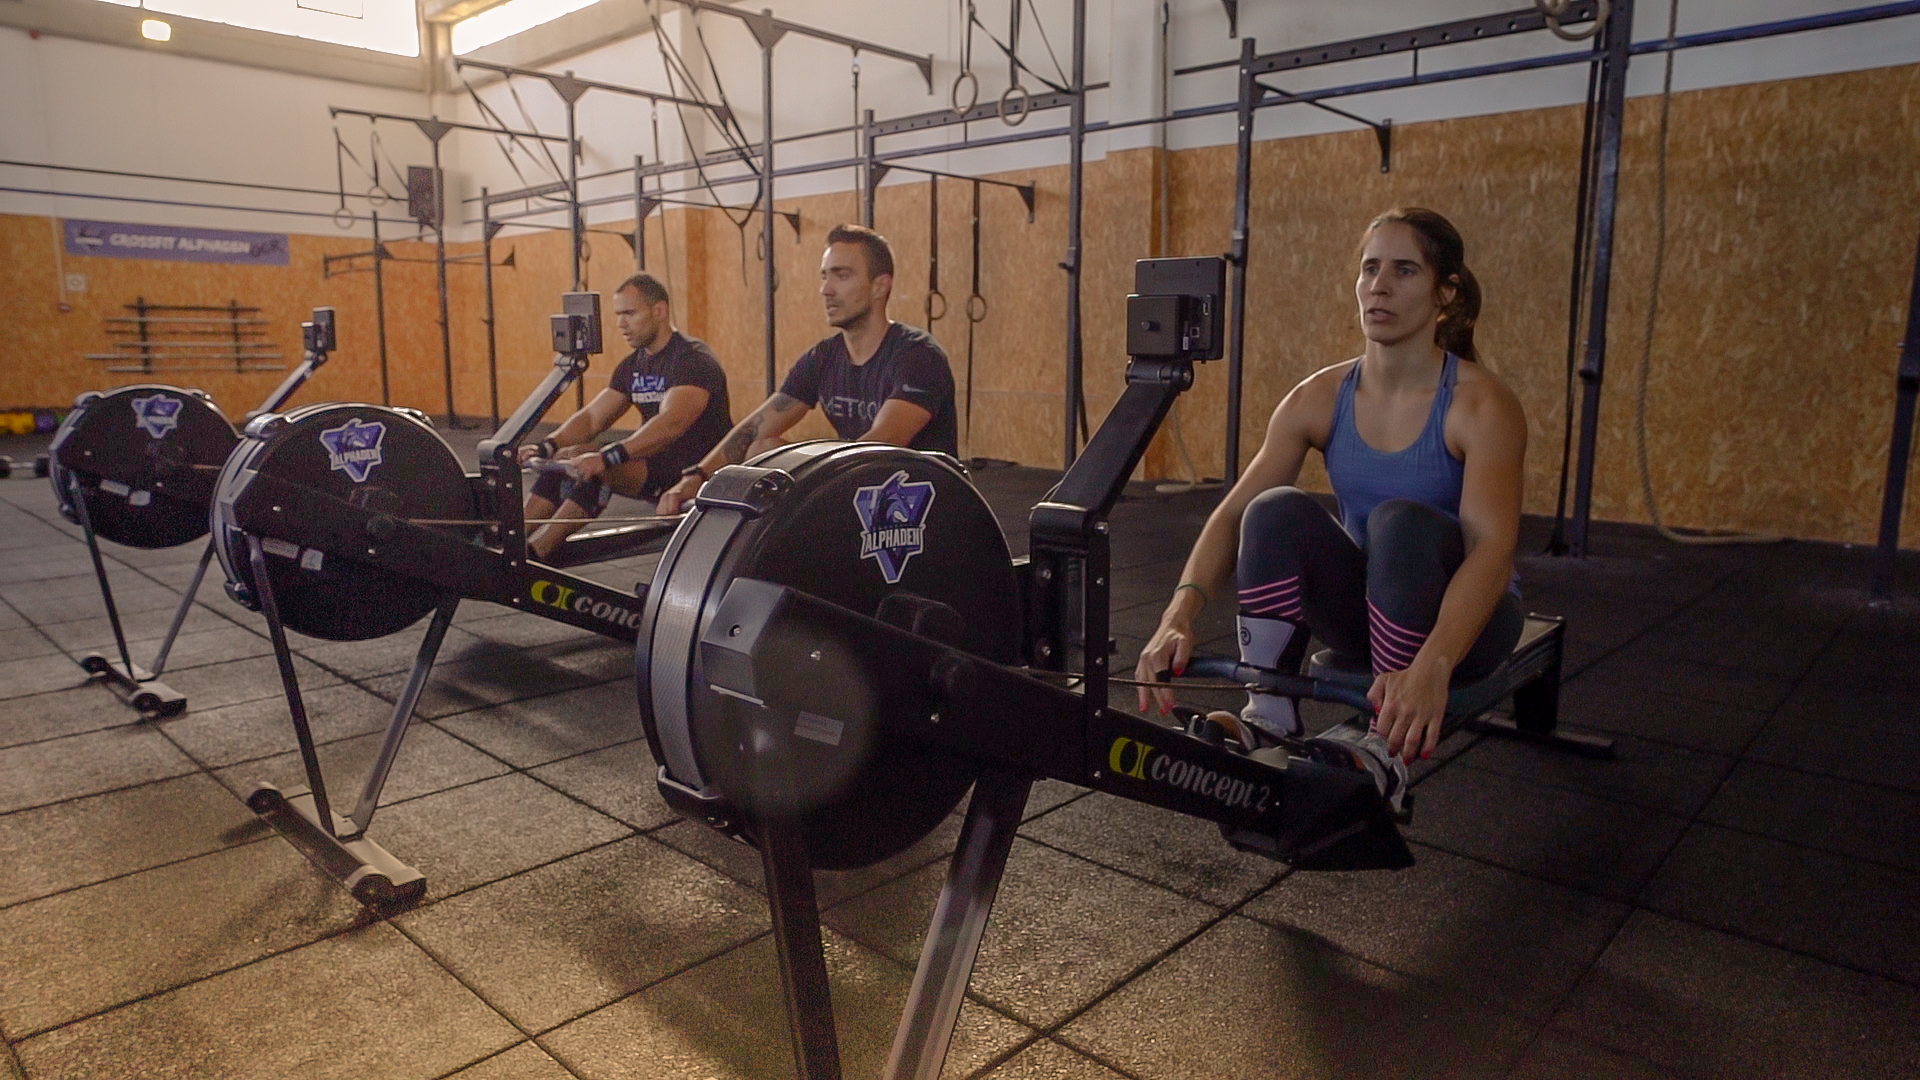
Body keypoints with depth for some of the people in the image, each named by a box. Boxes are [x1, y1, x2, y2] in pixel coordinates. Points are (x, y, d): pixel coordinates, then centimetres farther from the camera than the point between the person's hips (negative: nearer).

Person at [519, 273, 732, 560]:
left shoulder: (694, 360, -16)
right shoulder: (634, 366, 13)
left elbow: (672, 424, -32)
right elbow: (592, 418, 9)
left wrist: (607, 457, -42)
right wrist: (547, 445, -10)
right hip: (654, 465, 9)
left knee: (592, 467, -29)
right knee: (563, 459, -5)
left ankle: (531, 553, -26)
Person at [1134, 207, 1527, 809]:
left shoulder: (1480, 405, -20)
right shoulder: (1321, 398, -9)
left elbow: (1493, 548, -34)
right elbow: (1233, 513, -17)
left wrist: (1432, 665, -53)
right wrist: (1179, 616, -35)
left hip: (1460, 620, -3)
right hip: (1366, 610, 3)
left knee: (1401, 521, -35)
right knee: (1276, 510, -25)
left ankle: (1387, 747, -24)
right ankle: (1269, 719, -21)